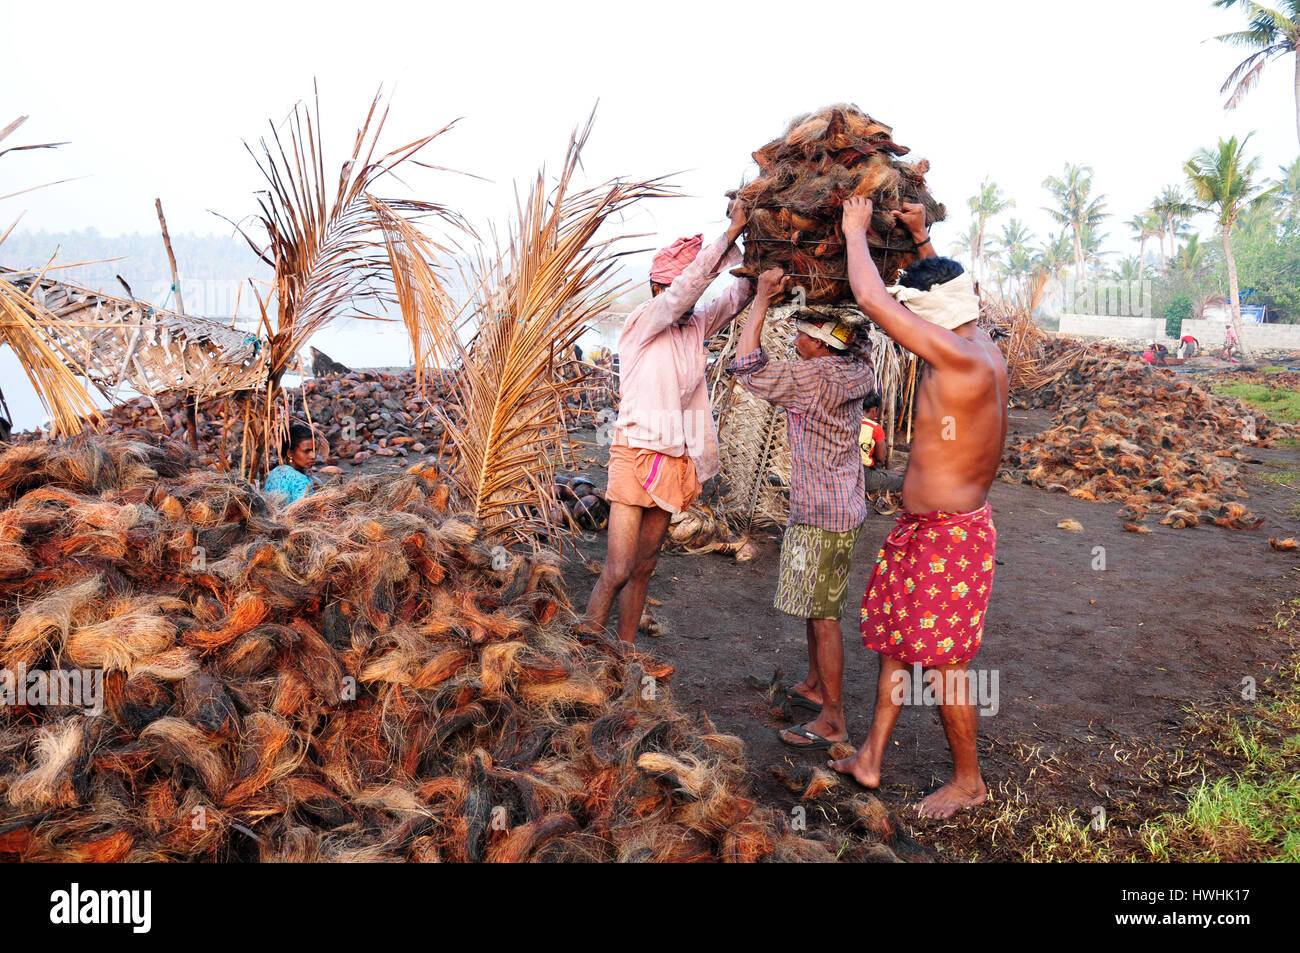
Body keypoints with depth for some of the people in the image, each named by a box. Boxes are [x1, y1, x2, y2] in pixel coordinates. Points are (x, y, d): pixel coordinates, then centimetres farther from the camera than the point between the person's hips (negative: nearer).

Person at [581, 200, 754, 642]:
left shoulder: (696, 327, 10)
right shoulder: (641, 324, -7)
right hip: (635, 456, -6)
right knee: (617, 570, -9)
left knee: (643, 568, 12)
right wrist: (733, 229, -17)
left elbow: (741, 291, 6)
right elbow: (691, 282, -19)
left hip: (677, 464, 6)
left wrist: (750, 241, -9)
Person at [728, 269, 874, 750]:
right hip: (822, 509, 10)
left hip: (824, 518, -10)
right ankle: (814, 687, 37)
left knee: (823, 614, -2)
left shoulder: (816, 377, -22)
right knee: (814, 606, 21)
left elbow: (747, 367, -22)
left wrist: (762, 297, -16)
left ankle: (833, 720, 7)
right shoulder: (849, 372, 6)